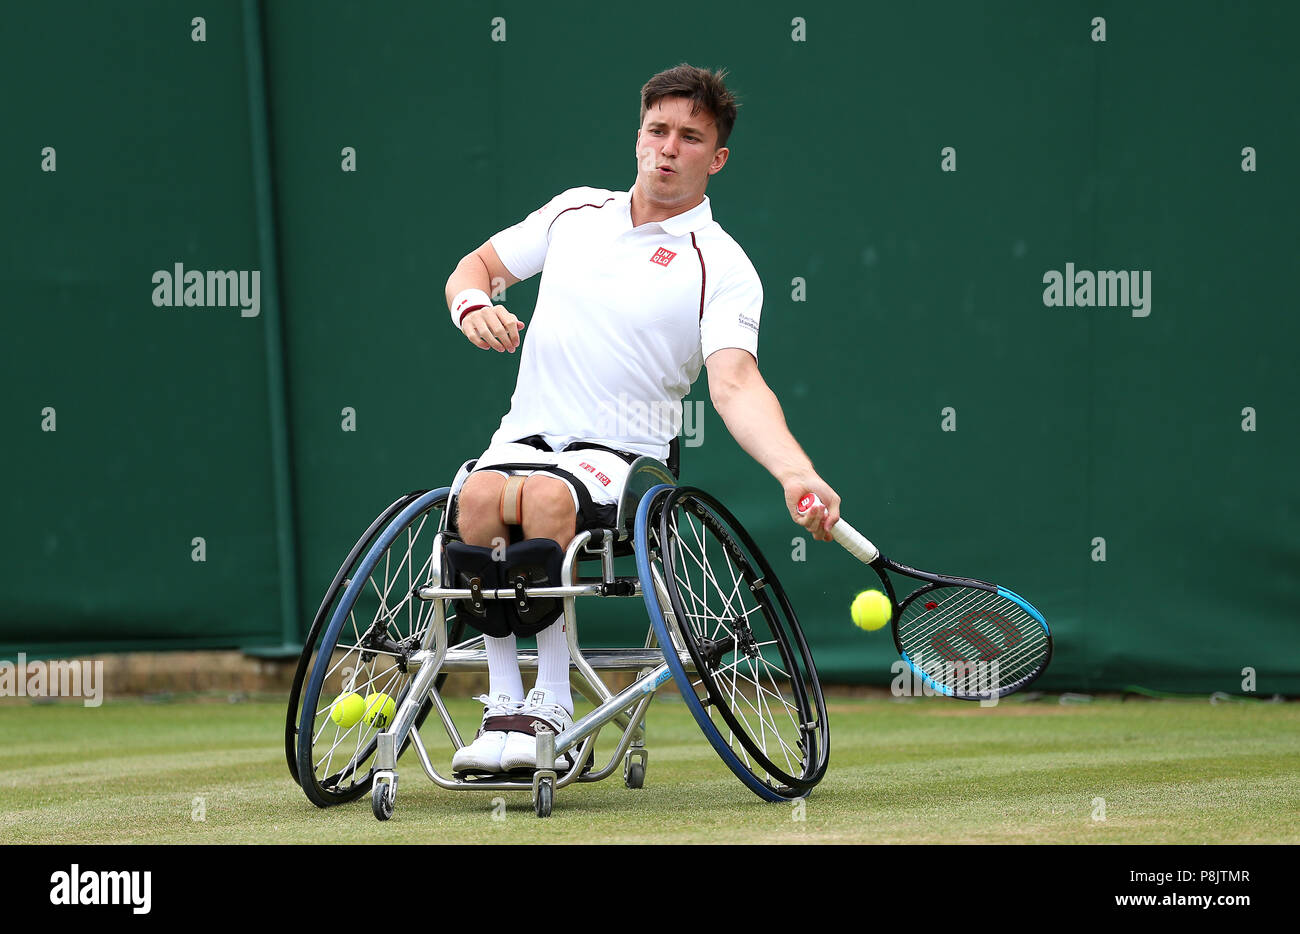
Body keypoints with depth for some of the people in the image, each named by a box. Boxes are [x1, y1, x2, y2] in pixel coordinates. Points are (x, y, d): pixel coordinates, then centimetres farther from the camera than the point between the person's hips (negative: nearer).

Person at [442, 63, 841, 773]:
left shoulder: (720, 267, -1)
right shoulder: (575, 210, 15)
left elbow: (736, 386, -14)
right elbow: (477, 264, 26)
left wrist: (797, 473, -32)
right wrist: (473, 305, 0)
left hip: (624, 455, -3)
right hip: (525, 437, 3)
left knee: (546, 497, -37)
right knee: (481, 495, -32)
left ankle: (551, 700, -27)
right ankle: (503, 701, -29)